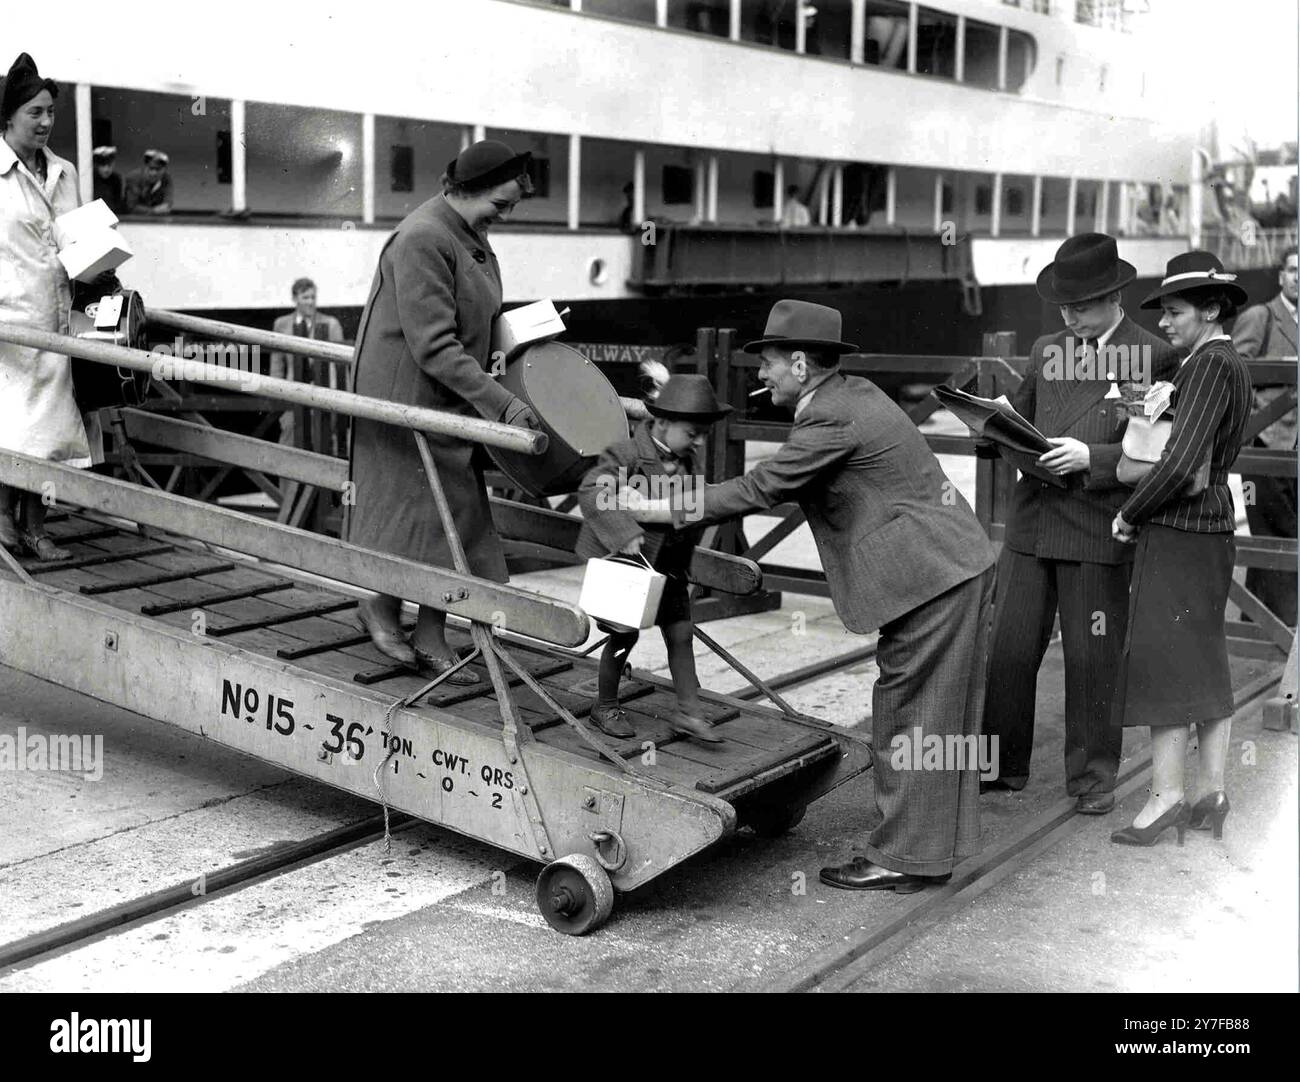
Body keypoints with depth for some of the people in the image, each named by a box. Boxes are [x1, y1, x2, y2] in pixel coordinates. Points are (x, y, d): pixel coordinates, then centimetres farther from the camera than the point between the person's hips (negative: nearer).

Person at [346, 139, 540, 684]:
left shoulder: (471, 233, 9)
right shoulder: (422, 239, -22)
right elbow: (433, 346, -27)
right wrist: (500, 402, -30)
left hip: (450, 396, 9)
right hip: (406, 391, -9)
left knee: (450, 514, 8)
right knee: (419, 509, -2)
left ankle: (431, 638, 16)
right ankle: (380, 604, 23)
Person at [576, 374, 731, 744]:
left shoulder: (690, 459, 2)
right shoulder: (627, 455, -20)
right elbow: (591, 491, -32)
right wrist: (624, 533, -40)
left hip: (667, 564, 6)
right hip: (623, 561, -6)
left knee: (681, 632, 5)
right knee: (625, 635, 3)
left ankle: (689, 712, 15)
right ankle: (605, 707, 23)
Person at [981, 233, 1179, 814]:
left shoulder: (1155, 356, -3)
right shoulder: (1046, 349, 13)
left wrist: (1090, 457, -19)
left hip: (1098, 530, -5)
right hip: (1031, 521, 5)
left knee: (1092, 659, 4)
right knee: (1008, 650, 7)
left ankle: (1093, 777, 19)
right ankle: (1002, 764, 21)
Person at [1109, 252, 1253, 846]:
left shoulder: (1208, 364, -15)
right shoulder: (1231, 362, 15)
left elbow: (1179, 462, -22)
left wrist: (1129, 515, -10)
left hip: (1178, 529, -10)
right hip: (1212, 525, 10)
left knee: (1161, 658, -6)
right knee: (1204, 660, 12)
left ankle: (1165, 794, -2)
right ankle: (1212, 792, 17)